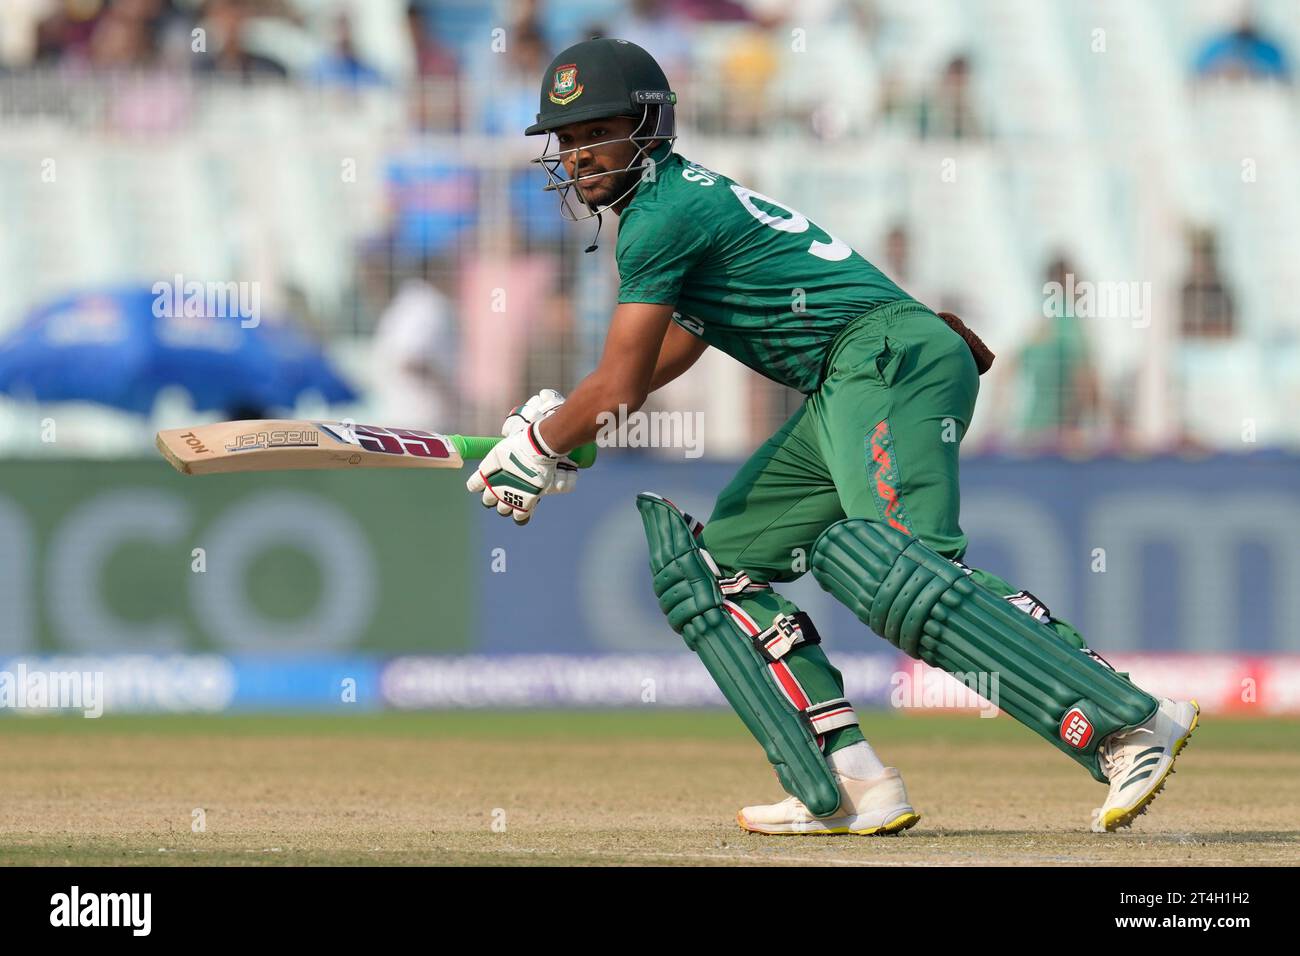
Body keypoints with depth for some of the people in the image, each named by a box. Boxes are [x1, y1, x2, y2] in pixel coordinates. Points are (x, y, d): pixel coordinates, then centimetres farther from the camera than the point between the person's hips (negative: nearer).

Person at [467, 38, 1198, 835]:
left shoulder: (660, 213, -5)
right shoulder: (685, 195, 26)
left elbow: (620, 387, -4)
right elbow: (678, 345, 43)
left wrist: (534, 448, 12)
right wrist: (563, 423, 43)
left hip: (890, 357, -11)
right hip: (846, 392, 11)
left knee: (898, 571, -29)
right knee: (713, 565, 12)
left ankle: (1134, 725, -38)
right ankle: (850, 790, -1)